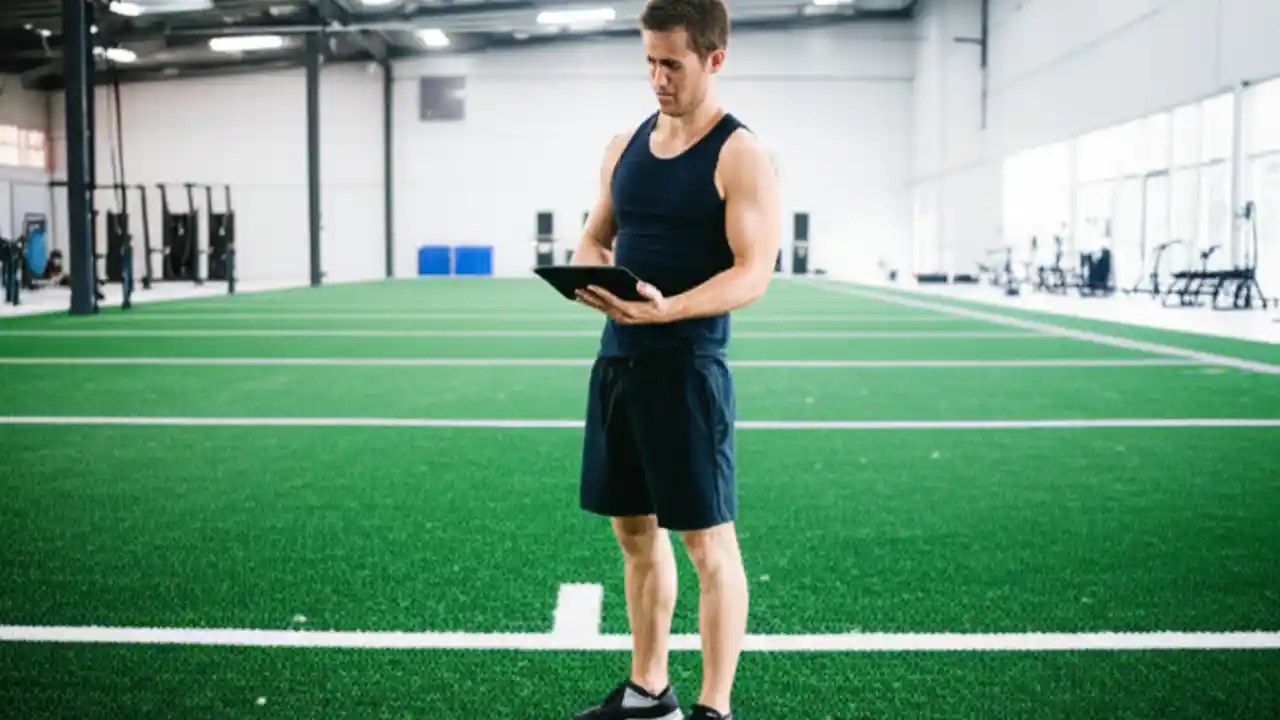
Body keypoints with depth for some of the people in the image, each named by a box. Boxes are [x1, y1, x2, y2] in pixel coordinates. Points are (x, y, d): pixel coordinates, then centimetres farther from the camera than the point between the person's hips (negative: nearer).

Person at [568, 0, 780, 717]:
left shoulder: (741, 155, -8)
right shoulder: (626, 144, 12)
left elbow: (753, 274, -15)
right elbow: (594, 239, 18)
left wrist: (665, 309, -30)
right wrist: (587, 269, -6)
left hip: (688, 369, -7)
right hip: (617, 362, 7)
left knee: (708, 542, 1)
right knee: (636, 530, 15)